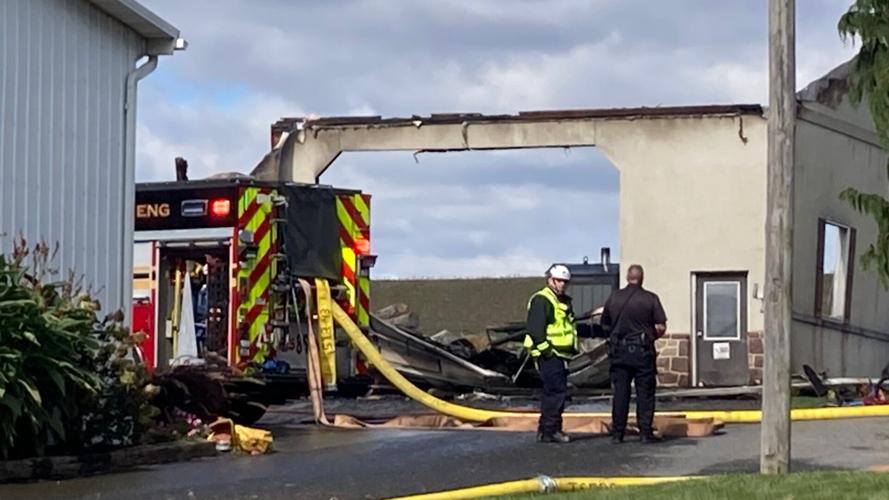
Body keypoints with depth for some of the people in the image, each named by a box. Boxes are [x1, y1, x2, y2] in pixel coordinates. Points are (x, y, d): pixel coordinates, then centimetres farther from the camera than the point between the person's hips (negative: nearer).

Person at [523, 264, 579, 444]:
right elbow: (535, 329, -19)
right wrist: (545, 349, -22)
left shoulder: (564, 302, 20)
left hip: (561, 355, 10)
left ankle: (546, 431, 19)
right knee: (557, 391, -14)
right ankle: (550, 430, -12)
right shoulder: (541, 300, -11)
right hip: (549, 355, -10)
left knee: (553, 393, 13)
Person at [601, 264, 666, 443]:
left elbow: (605, 326, 10)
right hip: (643, 351, -3)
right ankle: (645, 432, 0)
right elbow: (661, 327, -8)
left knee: (620, 393, 5)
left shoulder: (613, 298, 4)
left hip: (619, 351, 3)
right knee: (645, 393, 3)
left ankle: (617, 433, 5)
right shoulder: (650, 299, -5)